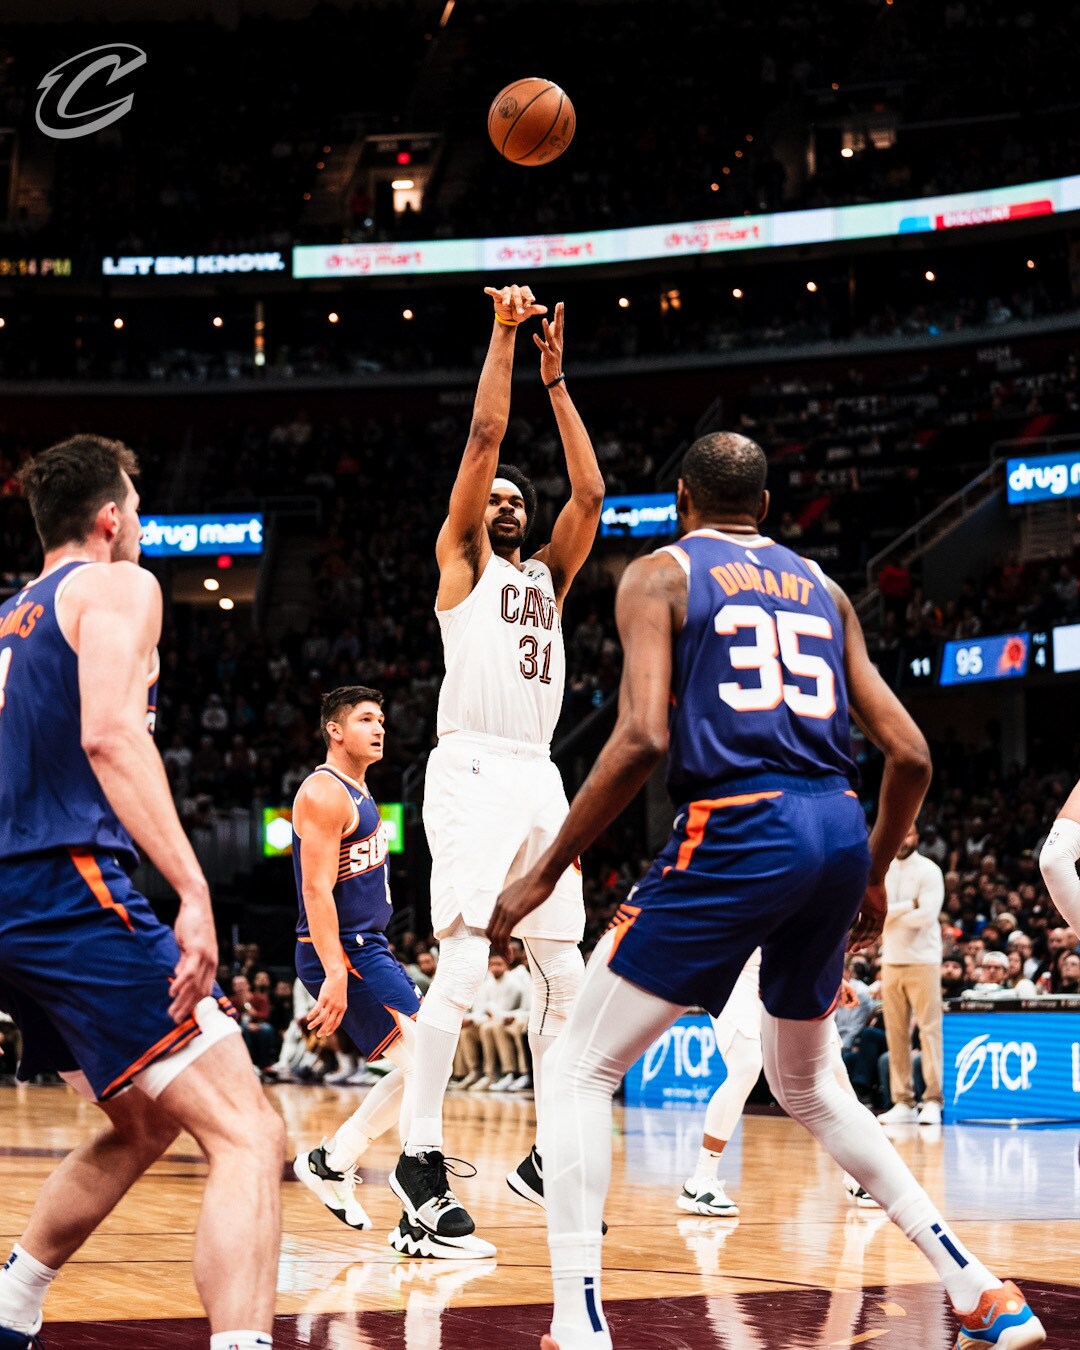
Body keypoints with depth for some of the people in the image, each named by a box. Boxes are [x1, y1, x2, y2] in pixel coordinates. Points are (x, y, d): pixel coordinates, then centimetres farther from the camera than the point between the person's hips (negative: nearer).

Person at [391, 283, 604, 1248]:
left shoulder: (548, 576, 23)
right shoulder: (463, 560, 8)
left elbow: (589, 492, 13)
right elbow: (484, 437, -1)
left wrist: (557, 381, 15)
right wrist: (504, 333, 0)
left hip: (539, 778, 7)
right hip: (473, 771, -7)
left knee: (563, 977, 5)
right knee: (462, 968, -15)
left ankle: (546, 1160, 13)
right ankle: (421, 1160, -11)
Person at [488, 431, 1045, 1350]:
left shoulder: (660, 575, 6)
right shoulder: (821, 587, 21)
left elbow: (643, 737, -10)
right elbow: (909, 753, 14)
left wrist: (544, 874, -5)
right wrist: (873, 878, 29)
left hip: (737, 832, -6)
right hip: (839, 829, 6)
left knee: (579, 1067, 5)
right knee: (808, 1088, 26)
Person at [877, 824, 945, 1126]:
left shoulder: (929, 871, -3)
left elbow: (927, 915, -15)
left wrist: (890, 914, -4)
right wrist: (909, 905, -11)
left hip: (923, 961, -5)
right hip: (891, 961, 5)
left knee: (929, 1029, -7)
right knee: (896, 1033, 4)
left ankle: (933, 1101, -9)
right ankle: (903, 1102, 7)